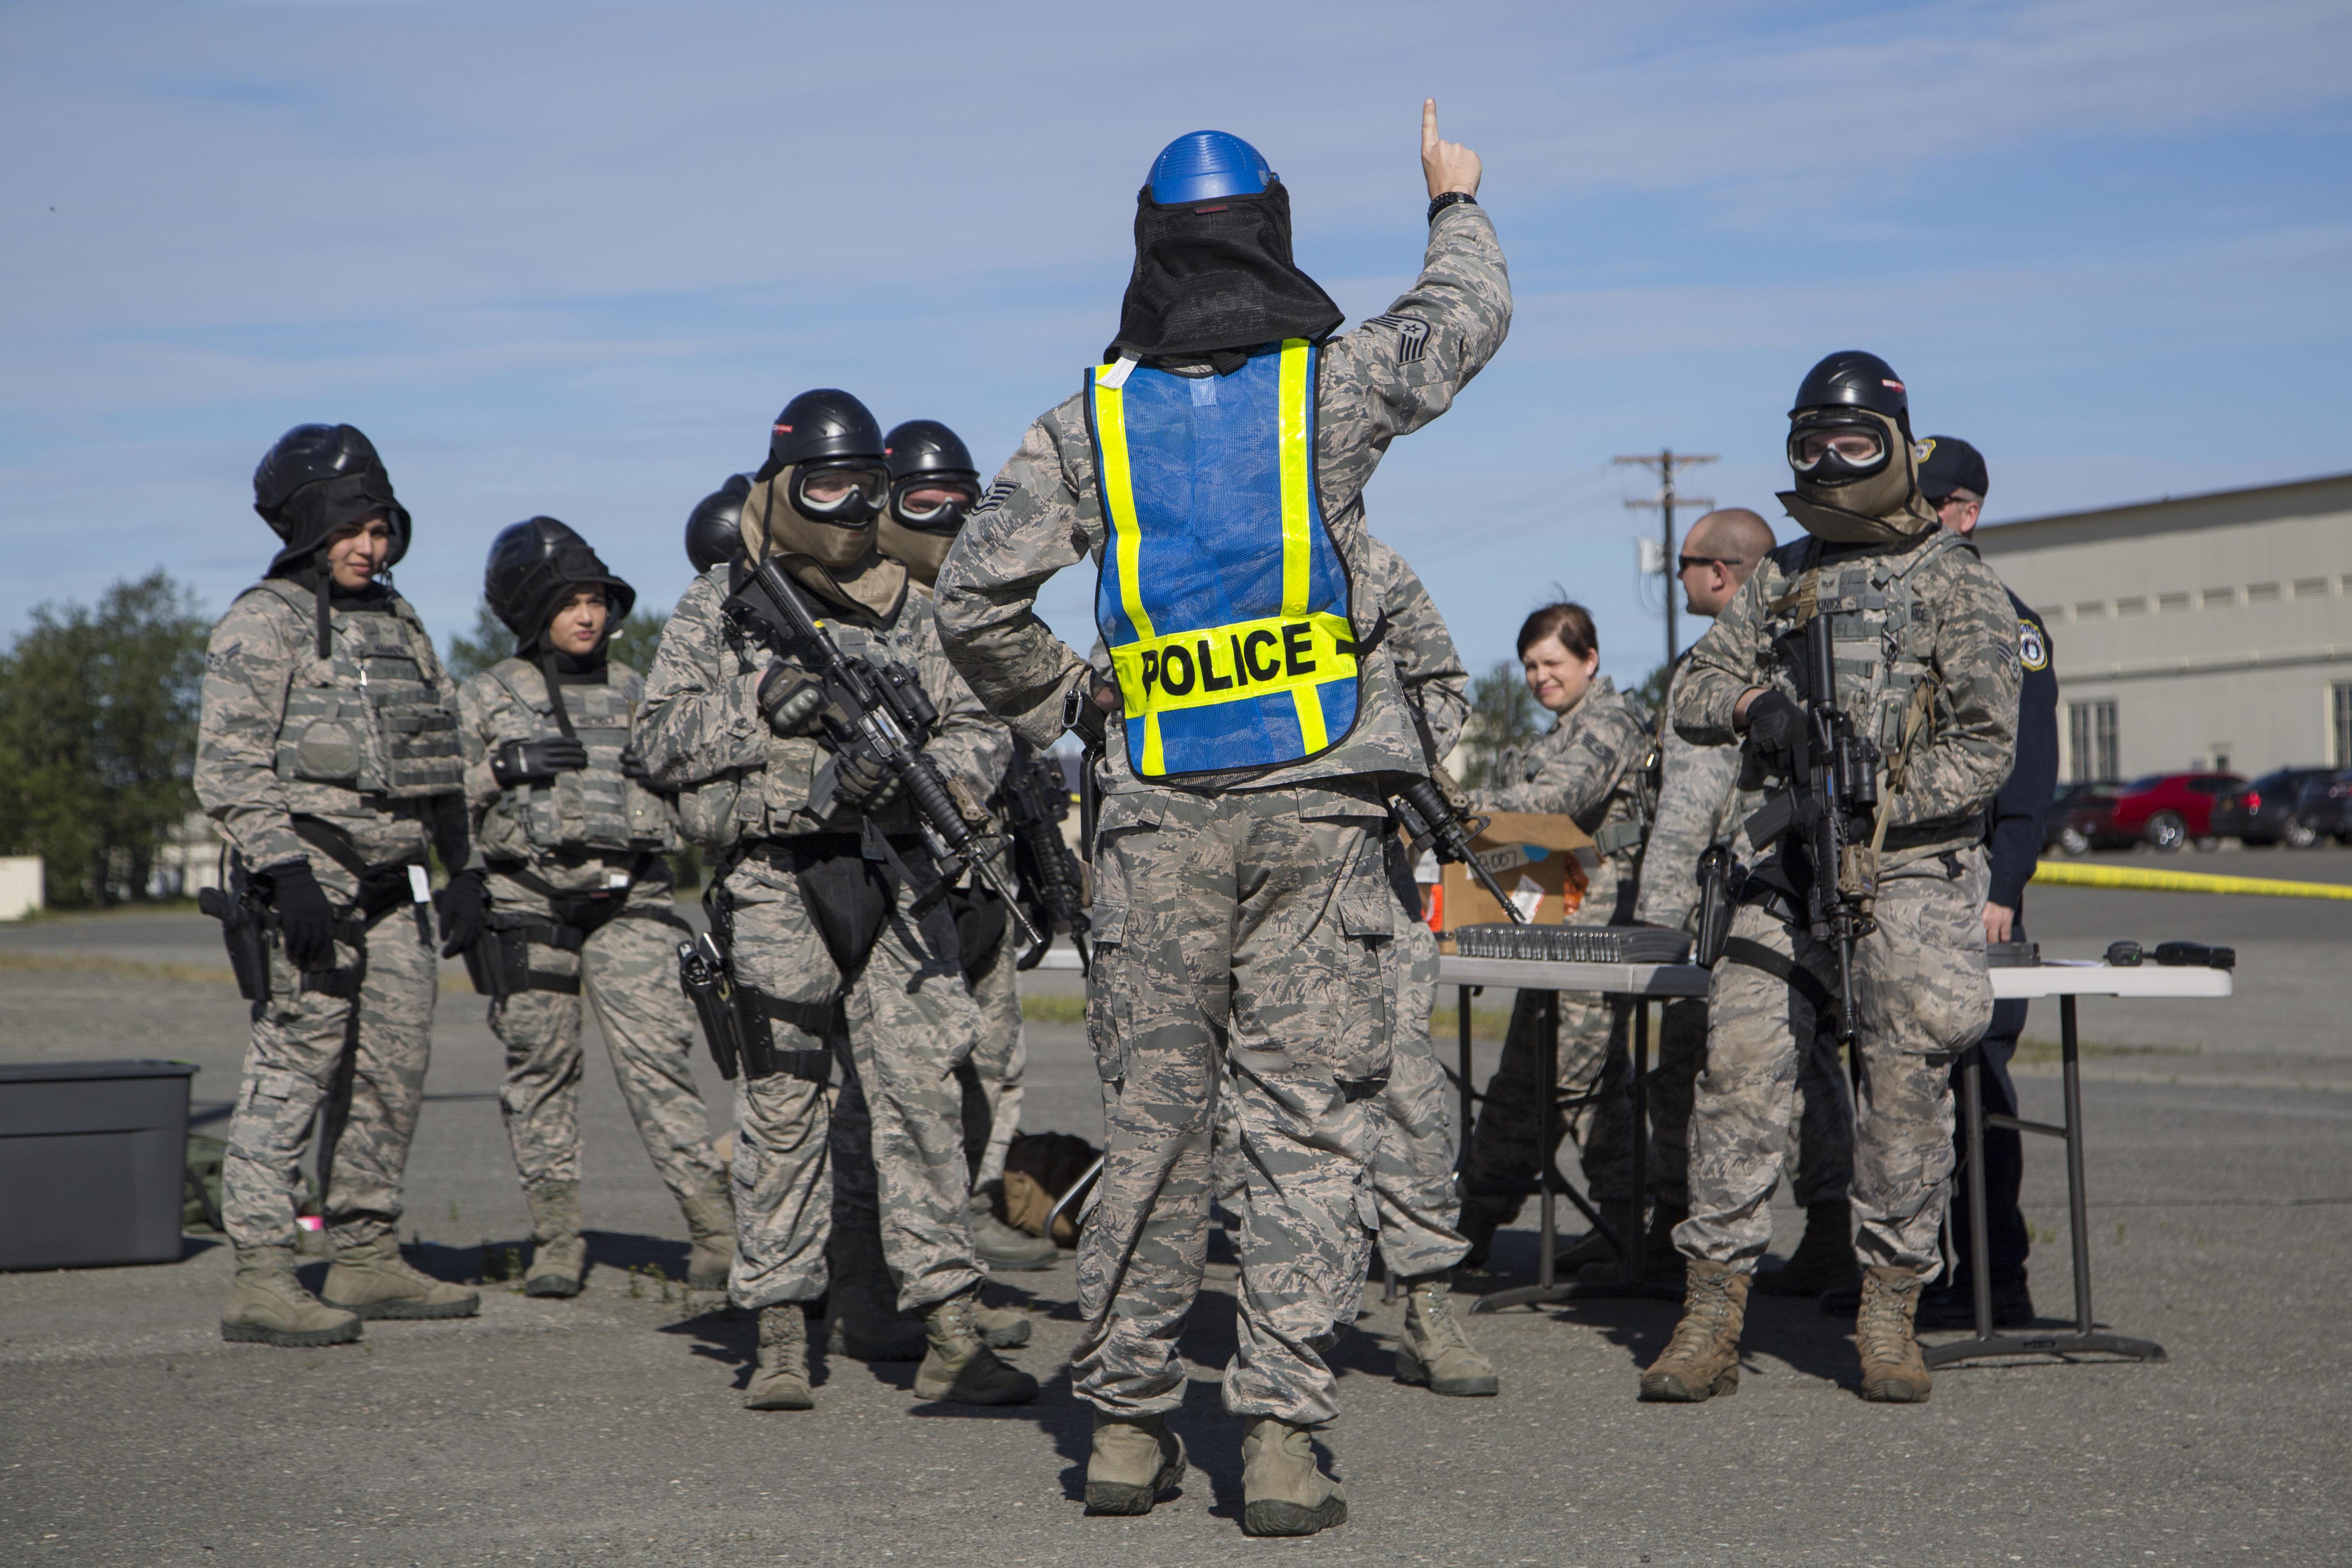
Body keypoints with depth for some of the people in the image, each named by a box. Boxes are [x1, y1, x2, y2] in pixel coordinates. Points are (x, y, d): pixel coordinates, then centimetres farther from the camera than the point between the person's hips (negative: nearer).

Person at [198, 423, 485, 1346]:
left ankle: (368, 1261, 17)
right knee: (294, 1070, -10)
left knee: (395, 1073, 8)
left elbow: (443, 765, 24)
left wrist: (464, 871, 18)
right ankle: (260, 1281, -10)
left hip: (395, 887, 8)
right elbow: (227, 767, -12)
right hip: (313, 881, -8)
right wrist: (283, 871, -21)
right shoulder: (264, 624, -5)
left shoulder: (398, 624, 18)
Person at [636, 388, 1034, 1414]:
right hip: (773, 880, -2)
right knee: (782, 1104, 1)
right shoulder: (718, 607, 7)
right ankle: (781, 1335, 9)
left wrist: (915, 766, -11)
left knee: (924, 1090, -5)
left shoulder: (907, 608, 13)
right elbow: (657, 744, 3)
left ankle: (950, 1335, -4)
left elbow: (979, 730, 10)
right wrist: (762, 705, -12)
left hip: (892, 877, 2)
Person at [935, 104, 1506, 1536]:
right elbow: (1471, 316, 20)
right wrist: (1459, 204, 39)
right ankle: (1284, 1436, -3)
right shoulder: (1332, 385, 1)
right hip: (1317, 803, -2)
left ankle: (1128, 1421, 16)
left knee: (1151, 1120, 9)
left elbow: (974, 595, 2)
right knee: (1312, 1123, 0)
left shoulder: (1092, 418, 5)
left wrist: (1056, 705, 18)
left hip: (1159, 817, 2)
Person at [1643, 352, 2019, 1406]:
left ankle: (1889, 1314, -1)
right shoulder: (1783, 578, 17)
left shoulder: (1955, 583, 2)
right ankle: (1712, 1316, -8)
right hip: (1788, 874, 4)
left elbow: (1987, 745, -4)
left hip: (1911, 870, -3)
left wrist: (1876, 808, -16)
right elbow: (1694, 695, 15)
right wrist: (1752, 699, -9)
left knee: (1905, 1080, -13)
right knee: (1739, 1062, -10)